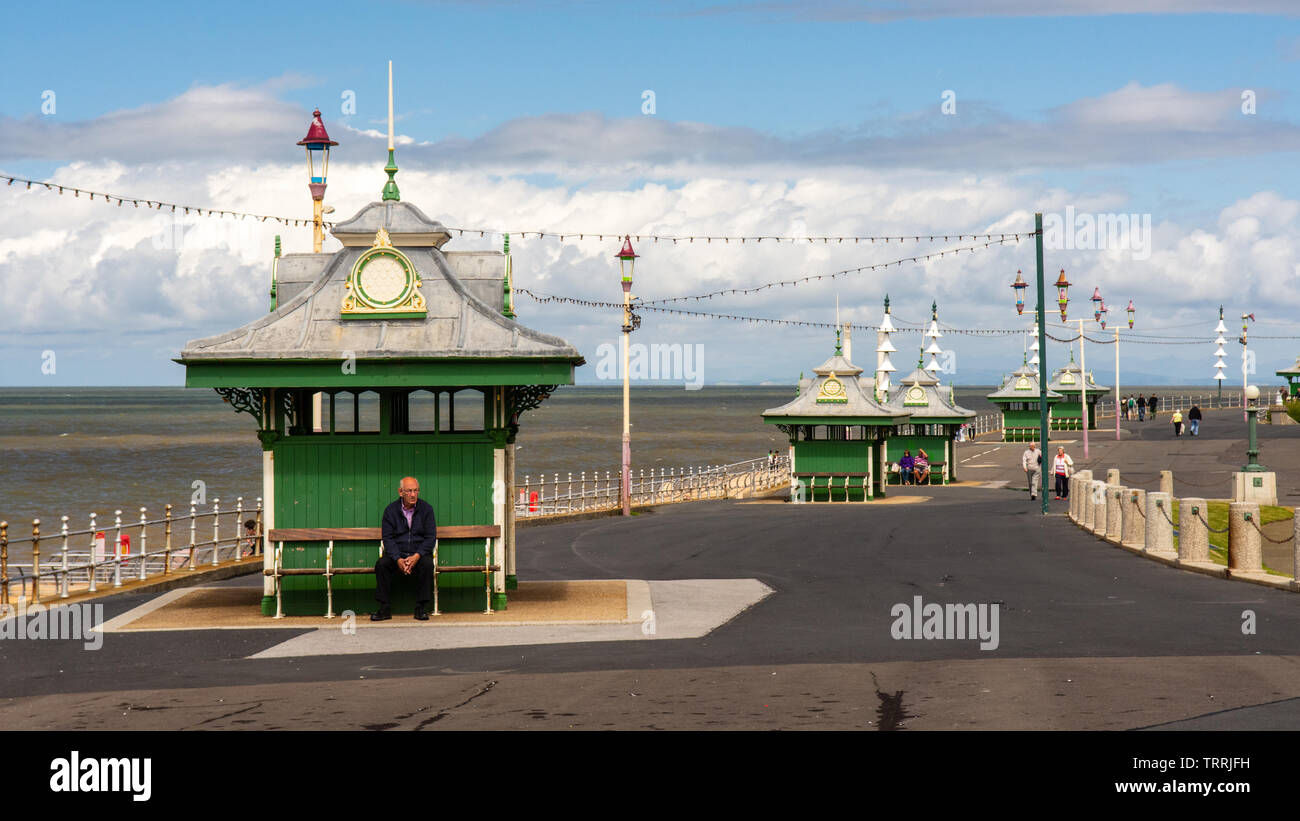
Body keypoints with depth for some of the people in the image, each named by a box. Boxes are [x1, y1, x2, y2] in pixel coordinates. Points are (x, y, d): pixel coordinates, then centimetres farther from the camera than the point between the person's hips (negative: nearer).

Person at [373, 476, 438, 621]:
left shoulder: (426, 509, 2)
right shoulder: (390, 510, 3)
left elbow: (431, 537, -2)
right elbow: (387, 538, -2)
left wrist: (417, 556, -18)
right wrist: (398, 559, -18)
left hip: (419, 553, -1)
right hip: (397, 554, 1)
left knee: (427, 564, -33)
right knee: (381, 564, -28)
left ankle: (421, 608, -23)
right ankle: (384, 609, -21)